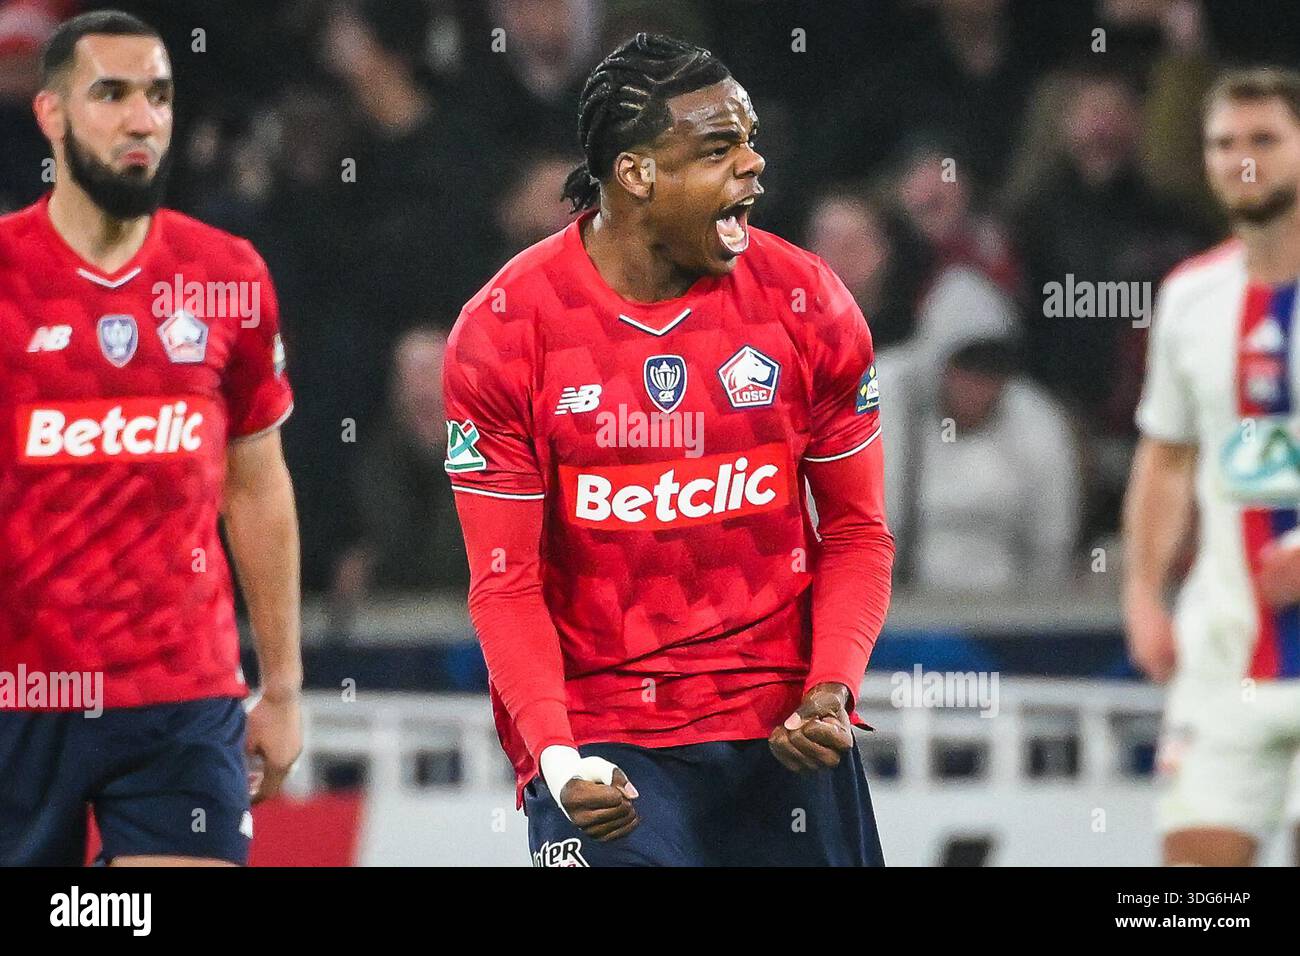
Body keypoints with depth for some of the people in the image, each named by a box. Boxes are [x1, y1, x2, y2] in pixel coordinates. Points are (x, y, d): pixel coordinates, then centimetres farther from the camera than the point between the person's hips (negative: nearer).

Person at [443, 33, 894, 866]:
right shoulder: (503, 329, -8)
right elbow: (506, 583, -7)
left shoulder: (807, 303, -2)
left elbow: (857, 533, 5)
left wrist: (831, 689, -11)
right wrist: (554, 754, -20)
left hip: (781, 728, 2)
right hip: (597, 740, -2)